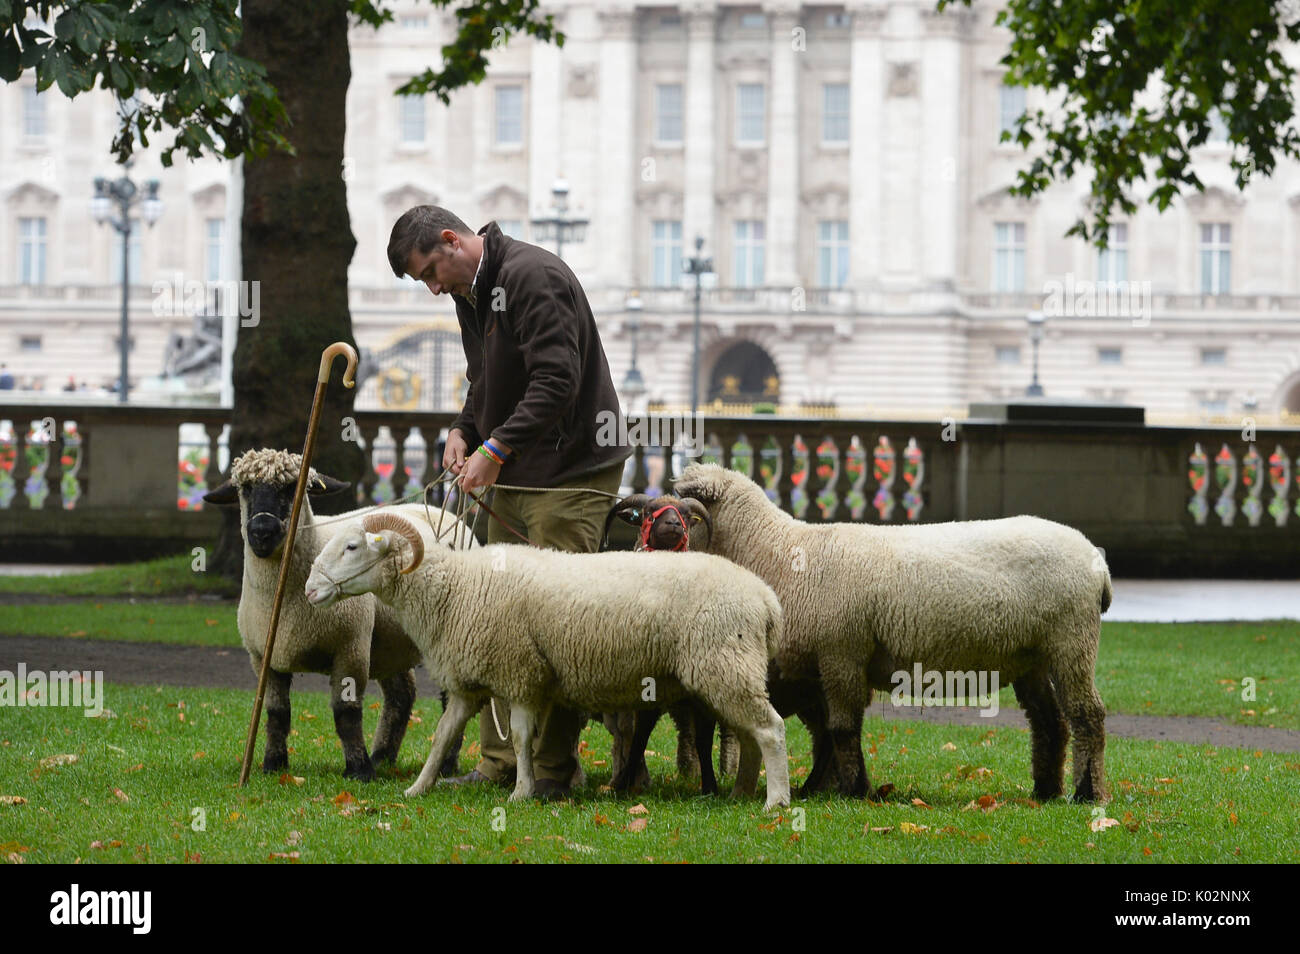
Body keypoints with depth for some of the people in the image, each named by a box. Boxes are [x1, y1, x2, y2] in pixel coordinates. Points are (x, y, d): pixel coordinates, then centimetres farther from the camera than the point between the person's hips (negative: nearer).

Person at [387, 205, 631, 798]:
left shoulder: (533, 277, -16)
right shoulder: (472, 293, 15)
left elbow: (557, 382, -24)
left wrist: (495, 448, -23)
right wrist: (463, 430, 7)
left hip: (571, 474, -10)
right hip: (514, 479, 10)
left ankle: (553, 768, -4)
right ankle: (500, 762, 13)